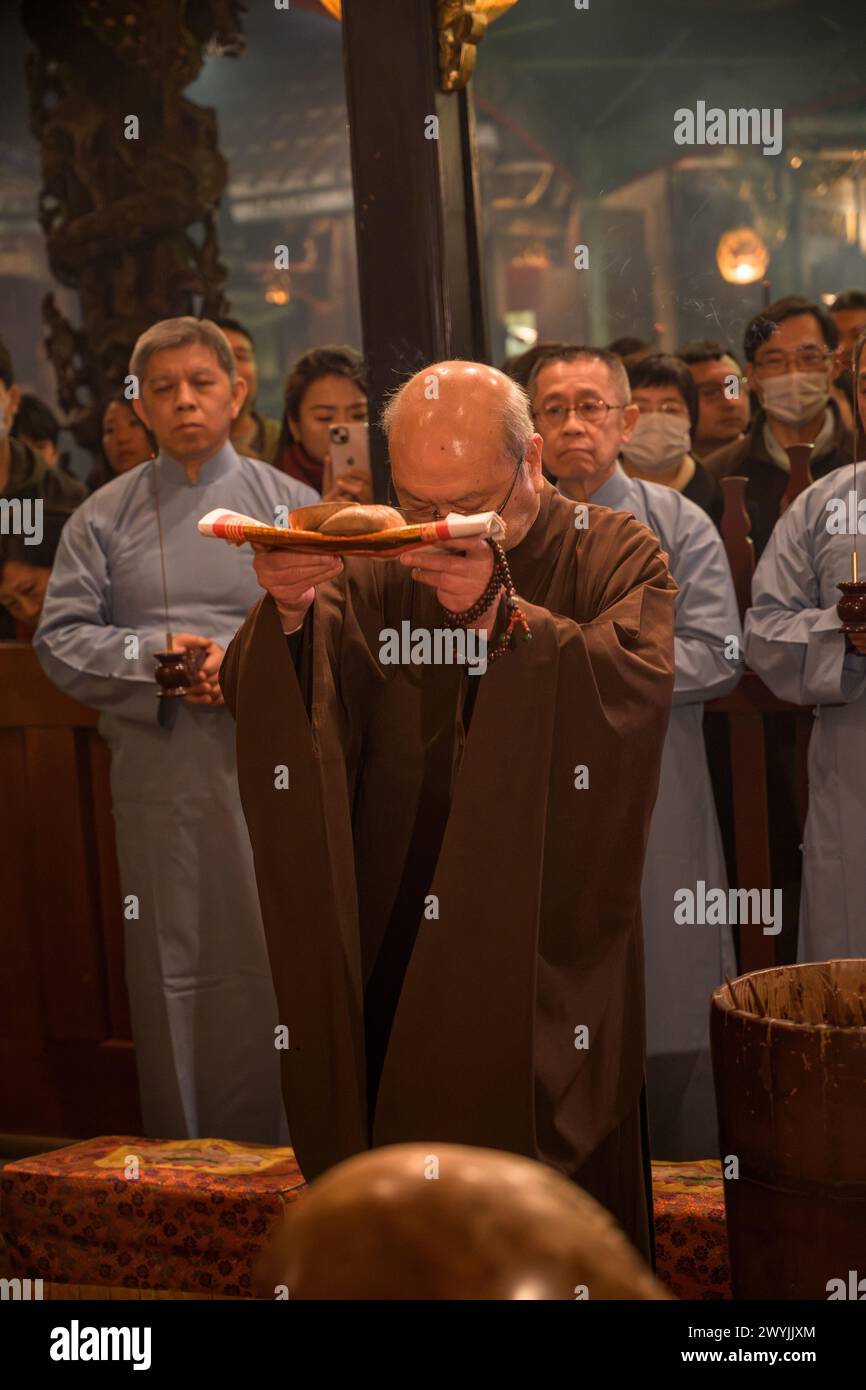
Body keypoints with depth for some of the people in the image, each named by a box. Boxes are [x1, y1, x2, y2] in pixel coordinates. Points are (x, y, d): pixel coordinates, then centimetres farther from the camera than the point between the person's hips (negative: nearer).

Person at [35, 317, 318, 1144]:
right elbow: (59, 639, 5)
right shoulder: (105, 518, 9)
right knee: (174, 968, 4)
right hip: (160, 775, 1)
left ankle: (284, 1157, 10)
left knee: (276, 965, -1)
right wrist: (150, 655, -11)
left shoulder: (288, 504, 8)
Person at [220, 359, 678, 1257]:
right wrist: (286, 614, -22)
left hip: (552, 961, -2)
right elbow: (251, 702, -1)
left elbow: (641, 687, -17)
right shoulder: (375, 571, 6)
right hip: (396, 946, 2)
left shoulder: (617, 558, 0)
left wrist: (500, 615, -28)